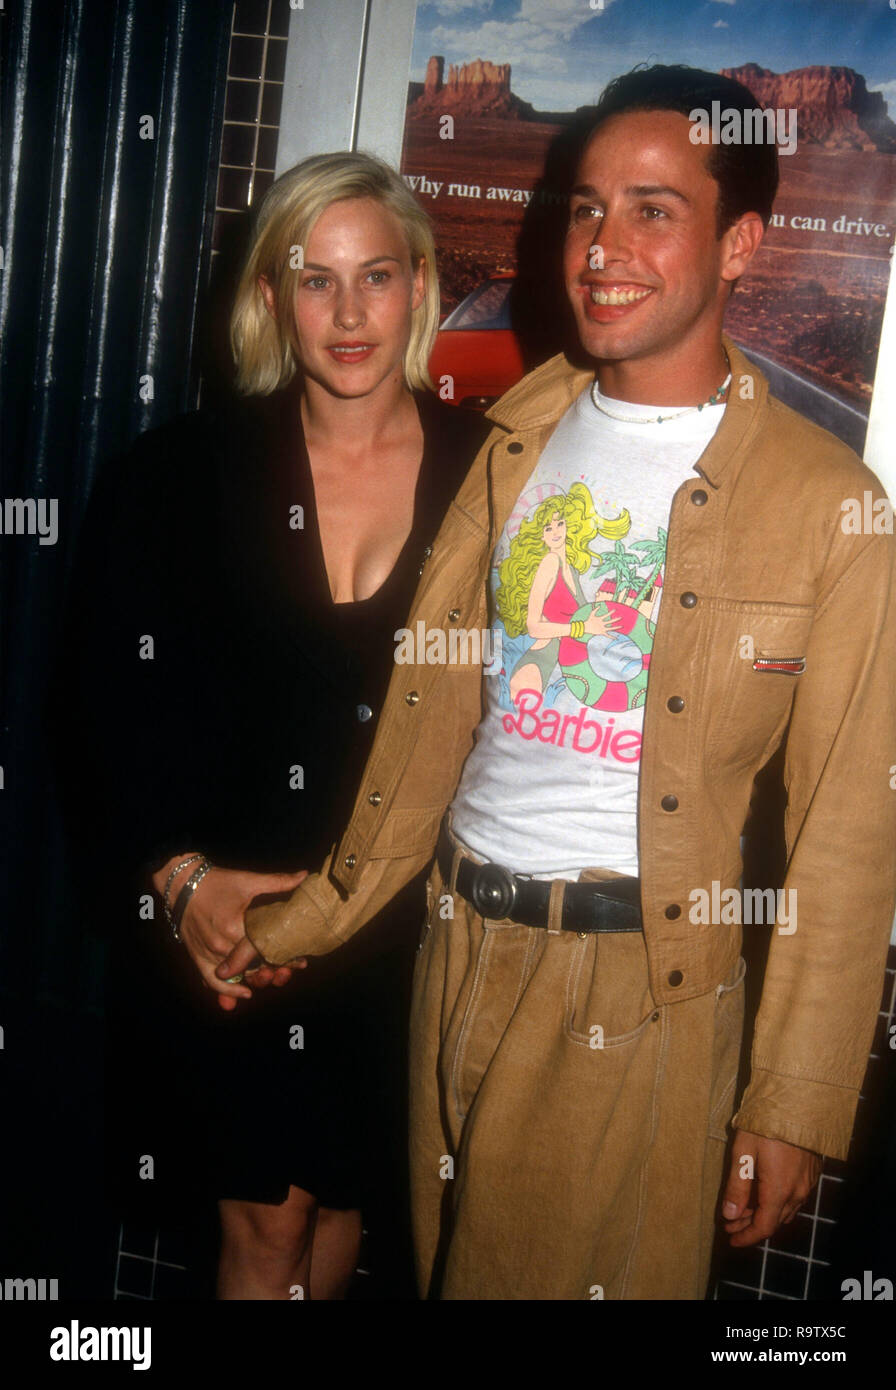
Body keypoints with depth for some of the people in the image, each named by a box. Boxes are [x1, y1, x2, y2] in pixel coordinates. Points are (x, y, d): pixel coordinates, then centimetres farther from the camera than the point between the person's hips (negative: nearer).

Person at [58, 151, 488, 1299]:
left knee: (346, 1193, 18)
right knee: (264, 1221, 10)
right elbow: (110, 707, -3)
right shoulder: (186, 470, -3)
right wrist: (179, 876, -13)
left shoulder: (485, 475, -3)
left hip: (406, 928, 1)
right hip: (225, 924, -1)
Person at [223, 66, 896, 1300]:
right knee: (446, 1269, 19)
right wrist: (302, 920, 10)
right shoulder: (513, 444, 5)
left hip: (645, 1000, -4)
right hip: (461, 951, 5)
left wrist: (796, 1105, -8)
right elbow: (431, 713, 9)